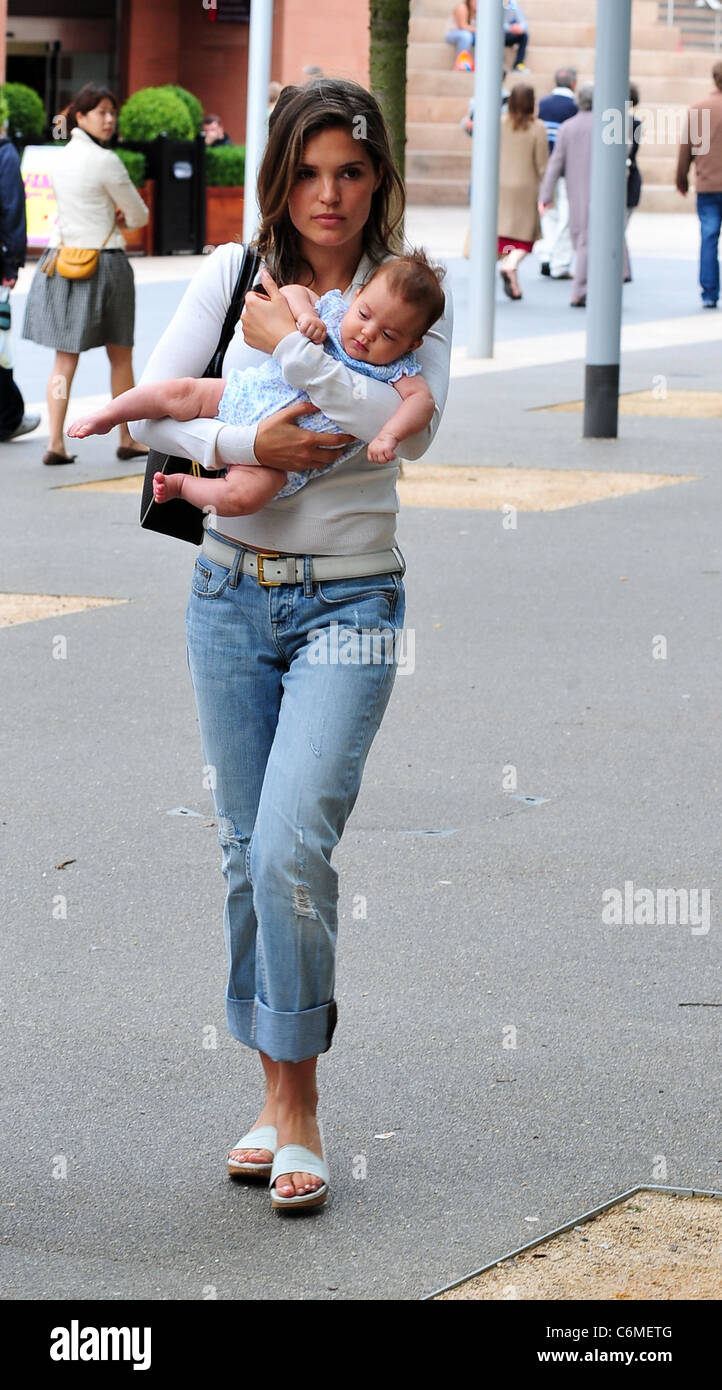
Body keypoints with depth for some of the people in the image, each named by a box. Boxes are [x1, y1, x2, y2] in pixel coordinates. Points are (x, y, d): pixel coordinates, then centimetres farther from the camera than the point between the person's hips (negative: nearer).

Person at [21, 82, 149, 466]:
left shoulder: (61, 158, 8)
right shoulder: (105, 161, -14)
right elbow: (139, 215, -5)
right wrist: (126, 219, 16)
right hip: (103, 262, -6)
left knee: (64, 359, 4)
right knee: (120, 357, 10)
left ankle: (55, 442, -4)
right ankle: (127, 439, 18)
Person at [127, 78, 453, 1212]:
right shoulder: (233, 274, 3)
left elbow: (412, 427, -18)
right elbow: (149, 407, -2)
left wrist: (292, 347, -16)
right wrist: (241, 443, -18)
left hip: (348, 603, -3)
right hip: (231, 595, 3)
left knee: (292, 845, -15)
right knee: (248, 851, 8)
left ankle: (296, 1106, -4)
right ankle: (279, 1095, 20)